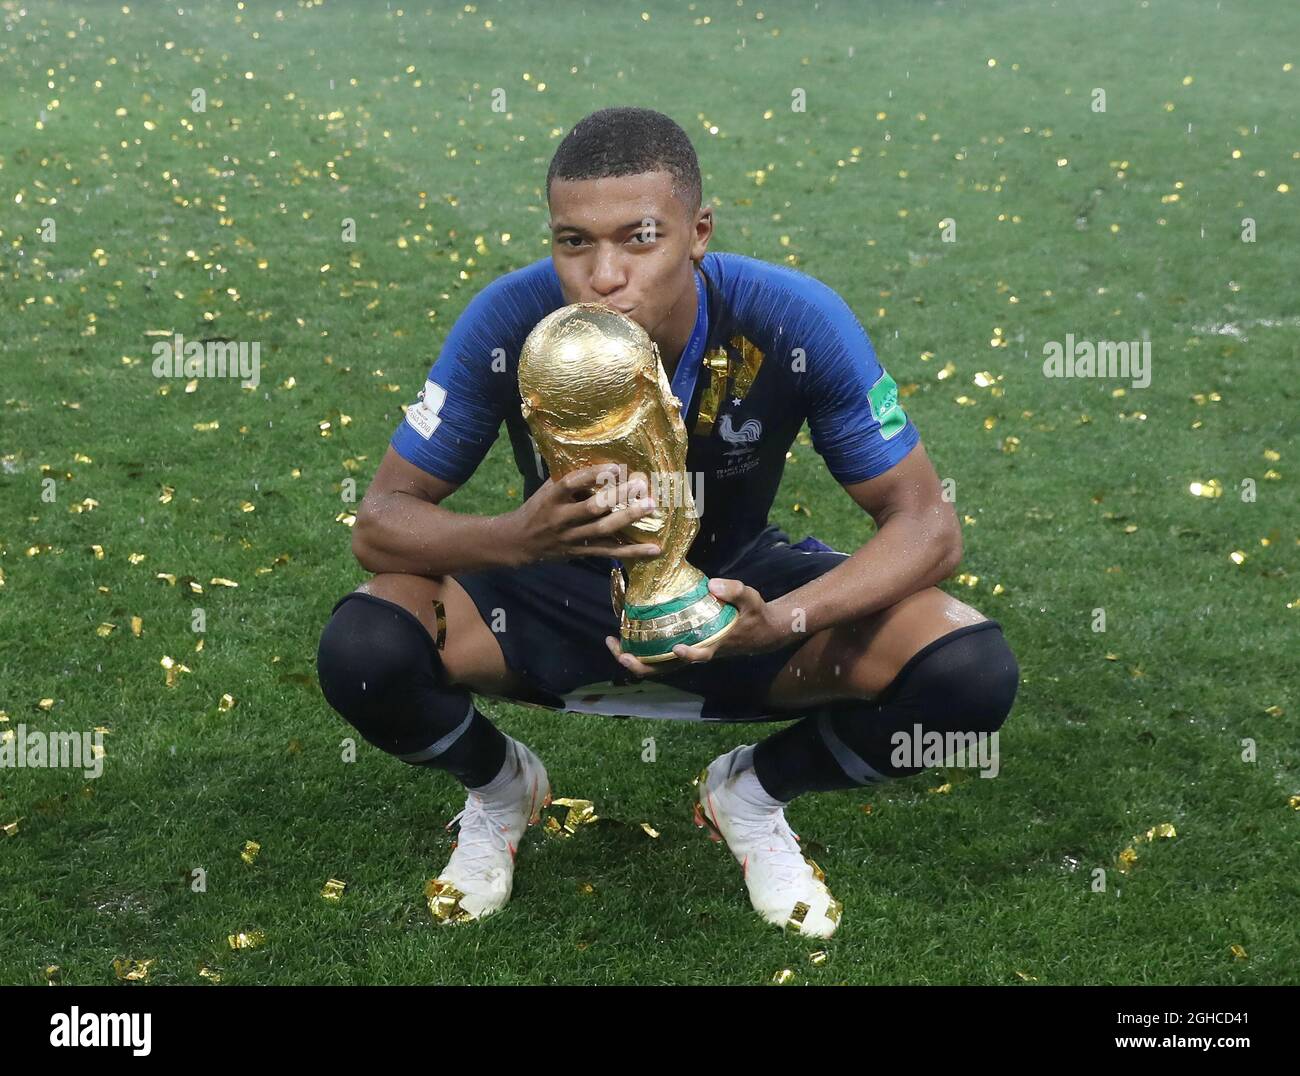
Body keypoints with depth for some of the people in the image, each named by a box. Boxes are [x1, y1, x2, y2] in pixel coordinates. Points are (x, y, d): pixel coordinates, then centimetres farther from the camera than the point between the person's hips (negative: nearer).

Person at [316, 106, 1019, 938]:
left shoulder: (796, 321, -27)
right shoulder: (509, 322, -25)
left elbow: (927, 524, -21)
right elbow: (379, 523, -20)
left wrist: (780, 622, -40)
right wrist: (520, 537, -43)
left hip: (734, 583, 0)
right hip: (556, 587, 0)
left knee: (972, 672, -25)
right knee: (361, 651, -29)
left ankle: (751, 793, 7)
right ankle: (501, 788, 8)